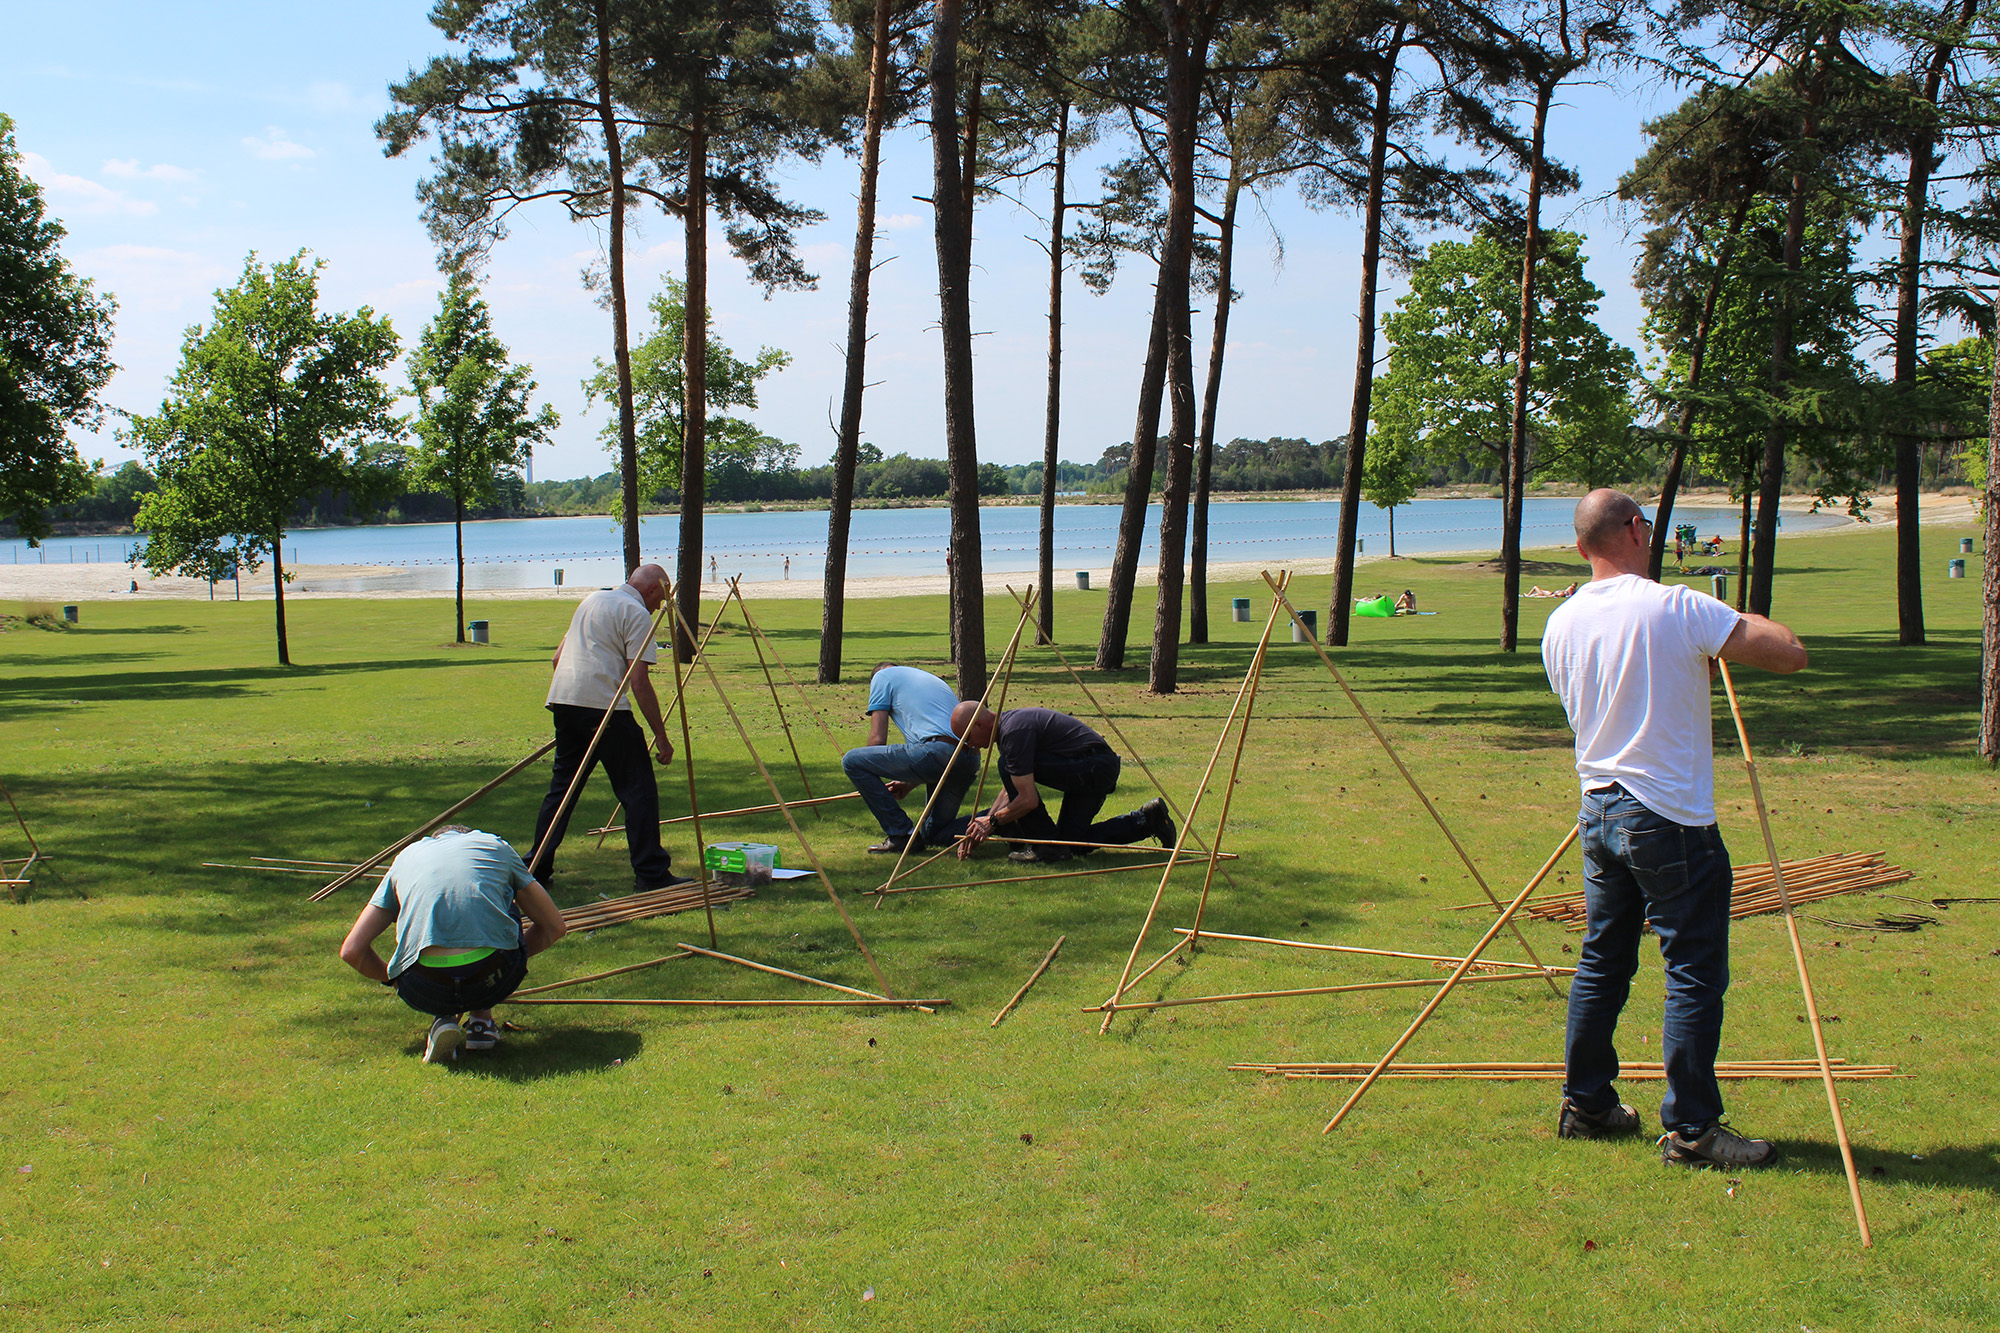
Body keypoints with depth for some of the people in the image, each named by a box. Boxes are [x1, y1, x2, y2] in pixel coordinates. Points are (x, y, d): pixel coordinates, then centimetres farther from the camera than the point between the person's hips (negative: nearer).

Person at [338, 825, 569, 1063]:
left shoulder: (406, 855, 27)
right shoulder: (495, 846, 25)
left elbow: (352, 950, 22)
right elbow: (555, 927, 25)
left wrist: (393, 980, 40)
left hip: (424, 994, 1)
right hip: (492, 981, 0)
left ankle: (442, 1021, 11)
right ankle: (481, 1020, 22)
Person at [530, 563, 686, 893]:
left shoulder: (592, 599, 23)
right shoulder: (637, 613, -2)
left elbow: (557, 658, 26)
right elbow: (639, 683, -9)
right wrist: (661, 736, -7)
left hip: (564, 701, 8)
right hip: (604, 705, -8)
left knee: (562, 787, 16)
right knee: (638, 790, -3)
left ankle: (536, 869, 18)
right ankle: (650, 873, -4)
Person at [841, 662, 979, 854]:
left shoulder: (883, 676, 17)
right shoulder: (934, 680, 37)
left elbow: (877, 739, 10)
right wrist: (909, 784, 42)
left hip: (938, 752, -8)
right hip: (971, 762, 8)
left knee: (852, 760, 2)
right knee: (937, 833, 25)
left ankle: (902, 835, 1)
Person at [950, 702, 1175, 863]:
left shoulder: (1014, 731, -19)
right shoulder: (1008, 723, 13)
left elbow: (1028, 800, -22)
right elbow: (1010, 789, 21)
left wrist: (993, 821, -8)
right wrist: (983, 827, 13)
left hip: (1096, 766, -11)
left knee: (1009, 766, -16)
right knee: (1070, 842, 15)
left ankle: (1046, 845, -10)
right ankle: (1148, 820, 16)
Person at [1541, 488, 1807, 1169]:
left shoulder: (1561, 624, 5)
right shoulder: (1676, 609, -15)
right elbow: (1791, 653, -16)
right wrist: (1745, 621, 4)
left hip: (1599, 811, 7)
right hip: (1671, 821, -7)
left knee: (1601, 962, 16)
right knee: (1695, 972, 1)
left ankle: (1586, 1105, 24)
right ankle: (1690, 1130, 6)